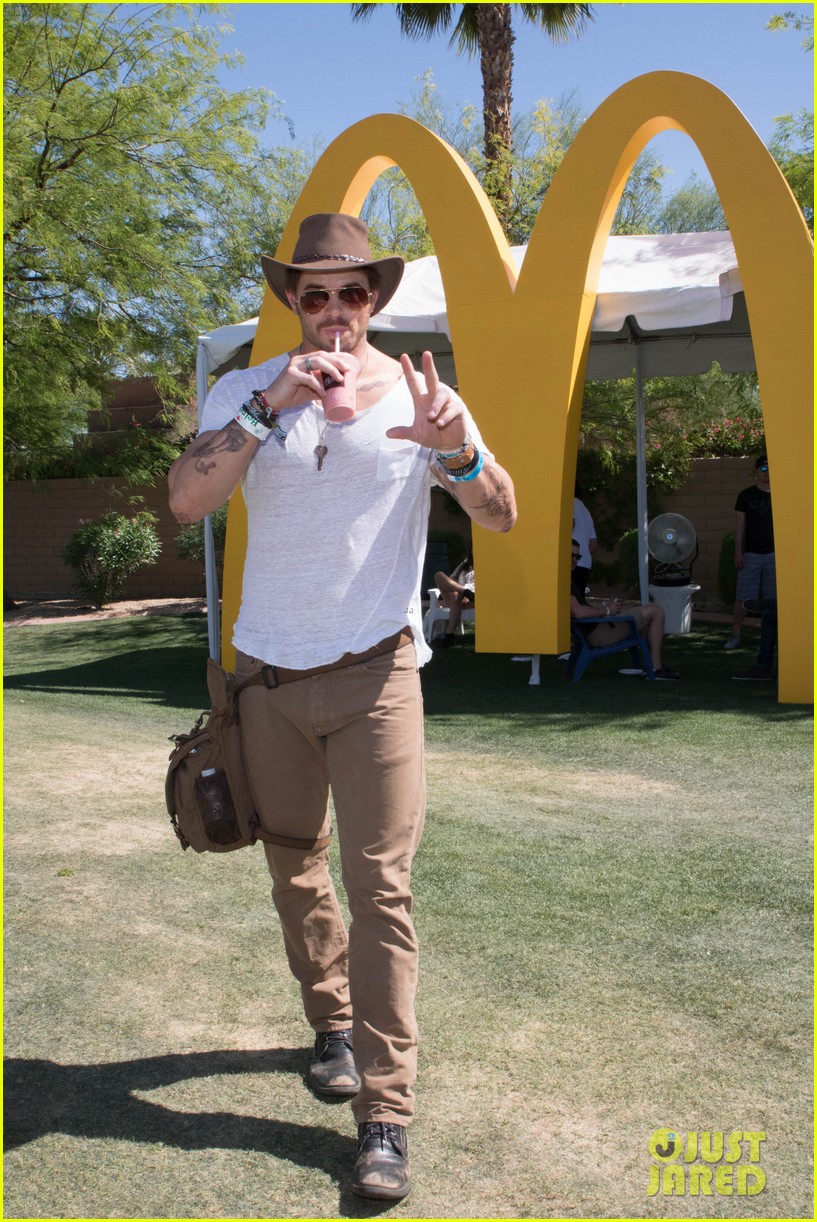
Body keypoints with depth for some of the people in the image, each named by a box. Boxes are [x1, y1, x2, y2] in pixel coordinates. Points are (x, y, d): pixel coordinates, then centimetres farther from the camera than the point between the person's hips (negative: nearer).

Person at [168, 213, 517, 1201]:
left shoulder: (417, 396, -2)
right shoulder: (245, 392, 1)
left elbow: (502, 517, -9)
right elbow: (186, 501, -15)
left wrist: (457, 453, -29)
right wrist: (272, 405, -25)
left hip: (375, 674, -2)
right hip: (269, 673, 3)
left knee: (379, 885, -7)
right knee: (294, 866, 15)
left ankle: (385, 1113, 1)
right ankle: (333, 1023, 38)